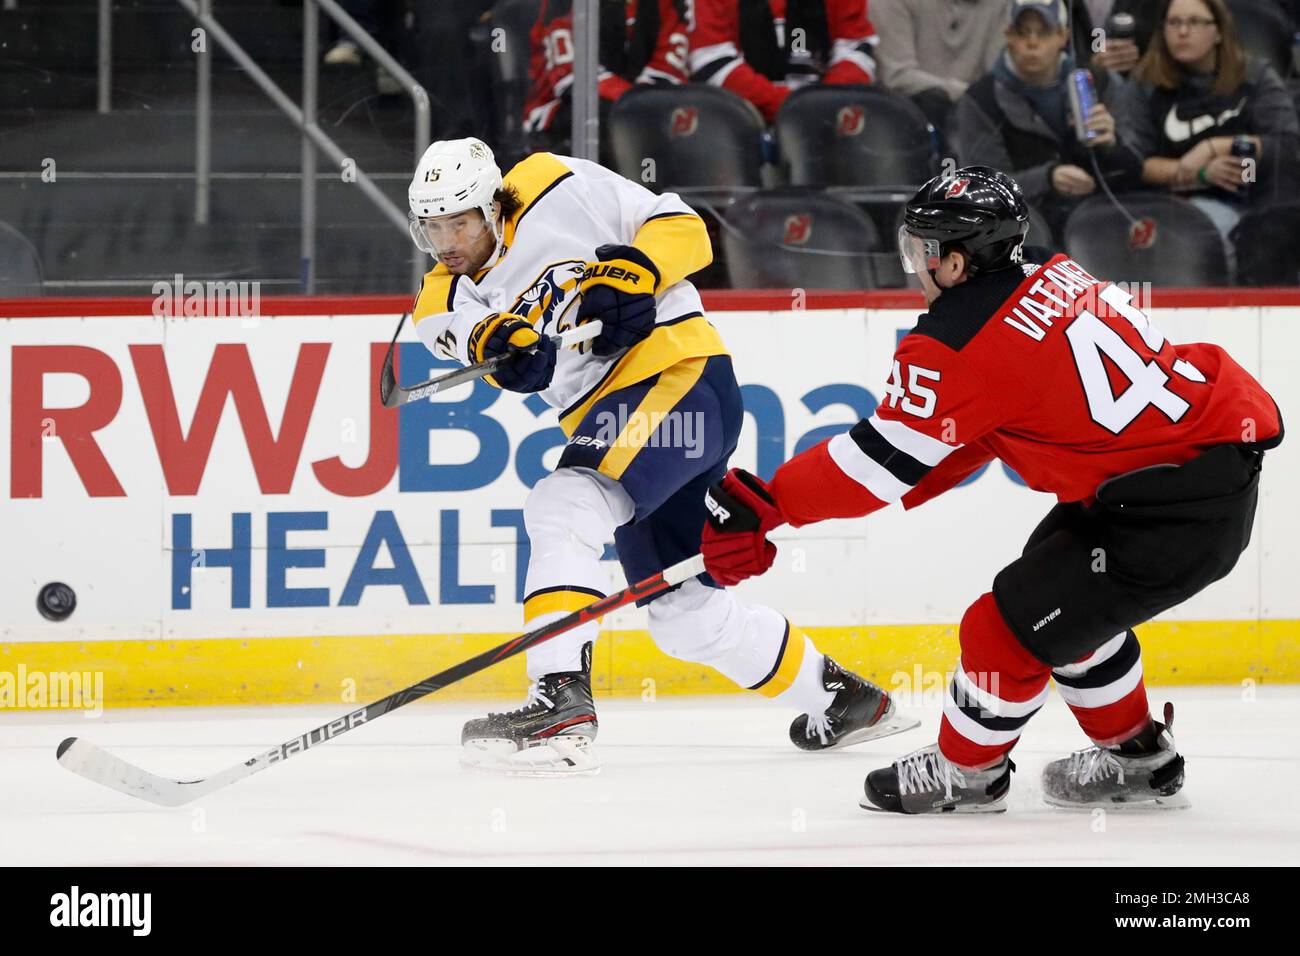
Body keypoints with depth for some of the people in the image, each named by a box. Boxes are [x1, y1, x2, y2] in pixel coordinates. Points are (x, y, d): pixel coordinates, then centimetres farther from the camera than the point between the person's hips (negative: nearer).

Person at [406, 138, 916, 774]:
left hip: (678, 375, -8)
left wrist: (633, 273, -20)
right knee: (688, 616, 12)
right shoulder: (446, 301, 10)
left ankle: (560, 700, -38)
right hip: (615, 413, 8)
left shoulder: (558, 189, -2)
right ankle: (839, 700, 31)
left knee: (561, 508, -27)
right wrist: (500, 344, -33)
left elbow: (682, 230, -2)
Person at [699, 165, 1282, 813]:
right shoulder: (1051, 278, 9)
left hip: (1178, 510, -10)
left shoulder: (956, 344, -17)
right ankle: (1138, 758, 39)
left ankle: (965, 770, 23)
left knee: (1014, 627, 0)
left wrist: (767, 501, 2)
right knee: (1060, 594, 27)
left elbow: (883, 460, -10)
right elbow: (972, 435, 18)